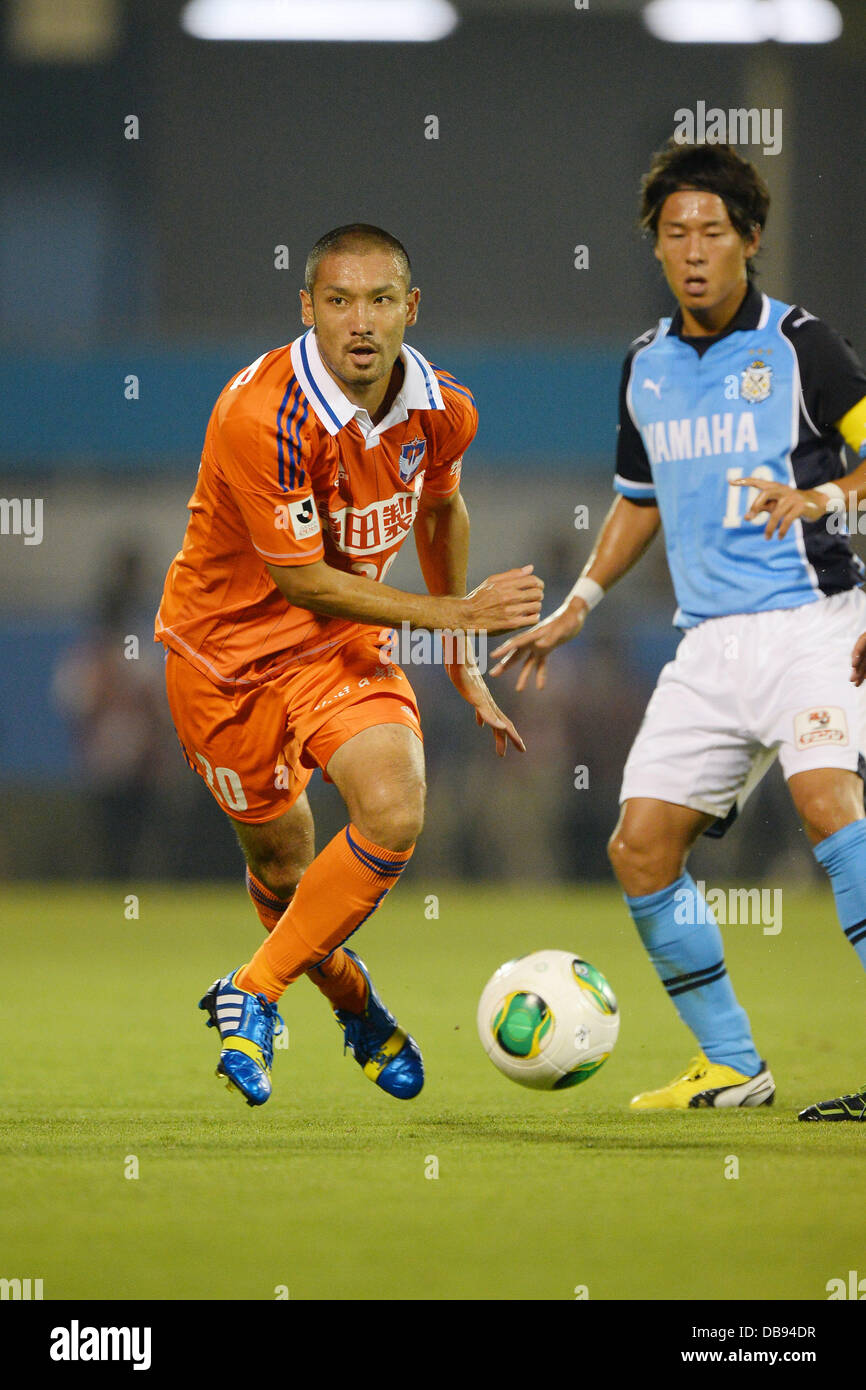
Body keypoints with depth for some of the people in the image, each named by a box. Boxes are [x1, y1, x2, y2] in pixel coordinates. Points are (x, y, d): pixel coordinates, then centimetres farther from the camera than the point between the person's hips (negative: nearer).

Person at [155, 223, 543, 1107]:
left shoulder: (442, 411, -10)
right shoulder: (262, 414, -30)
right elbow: (299, 580, -24)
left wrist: (463, 665, 17)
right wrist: (454, 614, -25)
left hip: (347, 641, 4)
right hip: (230, 645, -4)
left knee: (394, 812, -21)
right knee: (282, 868, 7)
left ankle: (252, 995, -5)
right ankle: (351, 1000, 39)